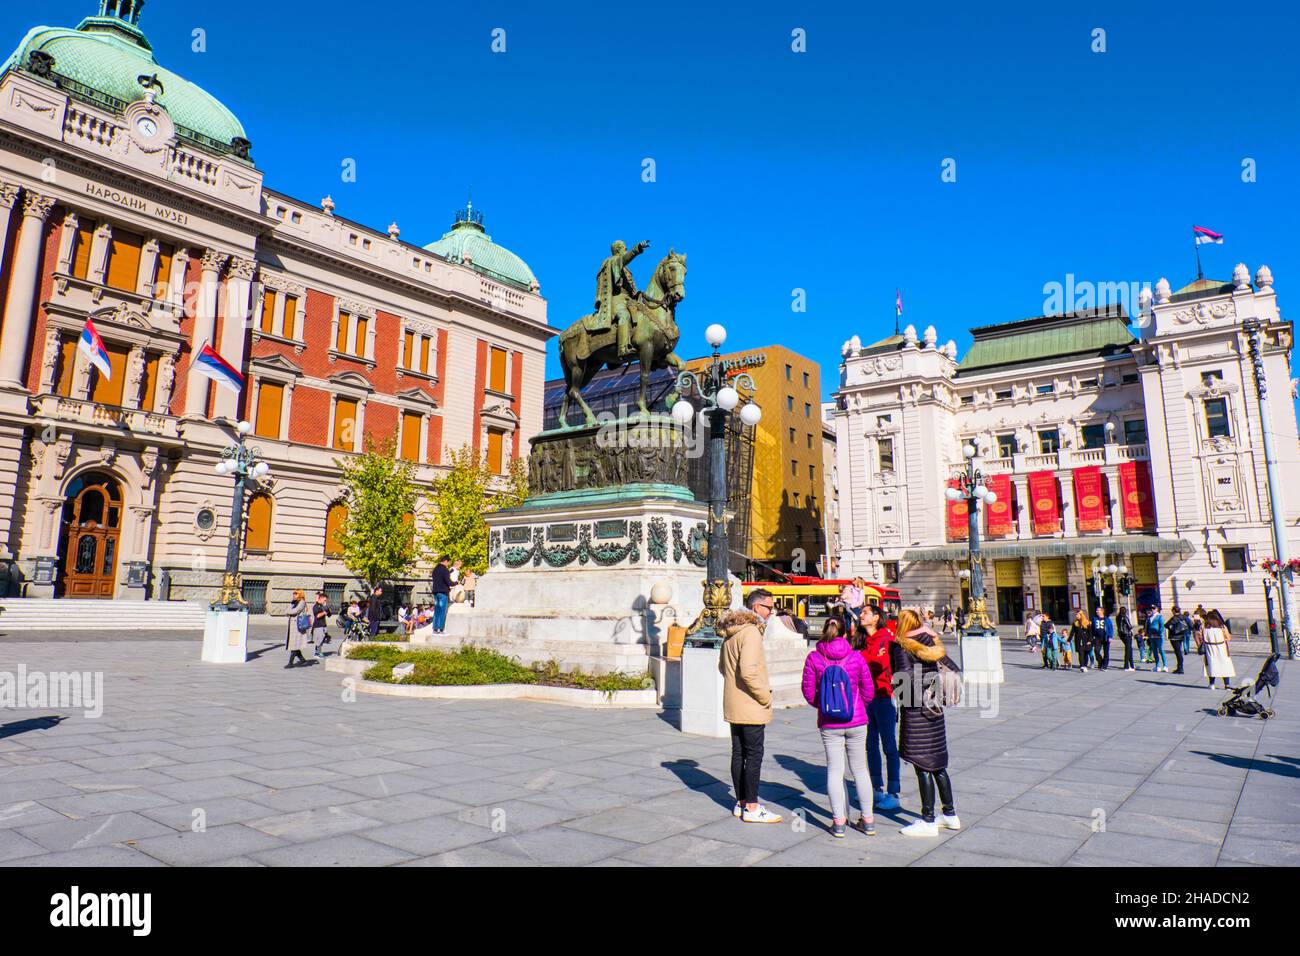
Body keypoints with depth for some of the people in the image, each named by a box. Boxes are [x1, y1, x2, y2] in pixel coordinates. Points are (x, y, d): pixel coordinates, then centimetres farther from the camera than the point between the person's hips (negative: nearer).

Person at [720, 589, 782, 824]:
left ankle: (741, 803, 25)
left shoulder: (731, 631, 11)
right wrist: (765, 696, -16)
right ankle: (752, 808, 6)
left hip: (733, 706, 9)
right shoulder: (751, 631, -19)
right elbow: (748, 671, -28)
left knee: (738, 753, 15)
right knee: (754, 755, 0)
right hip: (751, 707, -9)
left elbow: (722, 666, 21)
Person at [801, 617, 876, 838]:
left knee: (834, 770, 7)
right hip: (856, 721, 1)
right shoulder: (856, 657, -5)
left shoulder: (813, 658, -7)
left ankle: (838, 822, 7)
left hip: (829, 724, -1)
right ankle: (868, 820, 20)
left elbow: (809, 693, -4)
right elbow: (868, 692, -1)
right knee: (860, 769, 13)